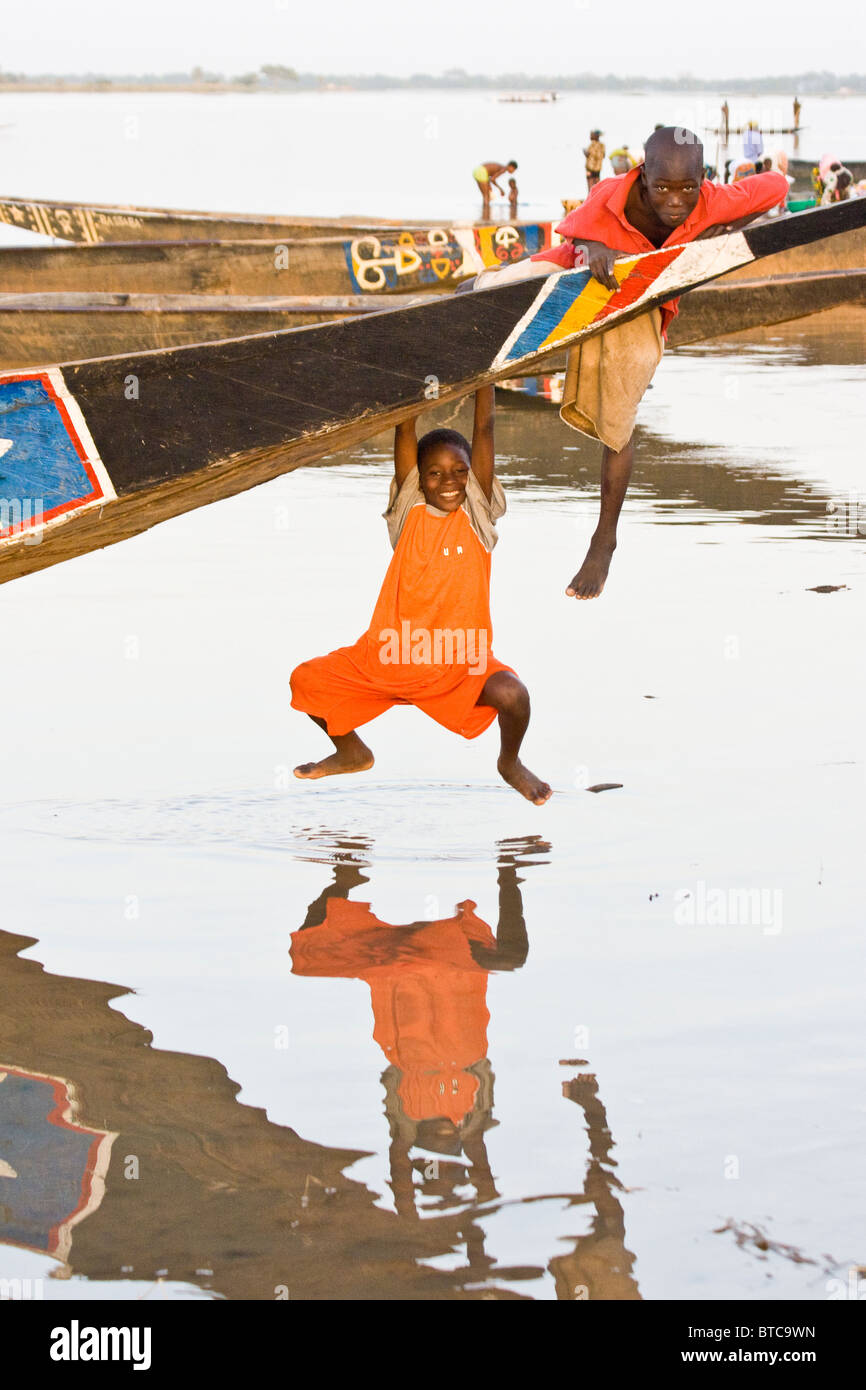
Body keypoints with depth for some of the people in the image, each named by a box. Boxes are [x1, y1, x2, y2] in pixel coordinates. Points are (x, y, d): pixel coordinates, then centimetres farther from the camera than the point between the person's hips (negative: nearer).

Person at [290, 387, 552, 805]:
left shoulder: (476, 515, -2)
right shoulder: (410, 512, 1)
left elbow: (484, 429, -6)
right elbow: (405, 431, -4)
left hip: (461, 663, -2)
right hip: (388, 660, 2)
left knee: (512, 695, -29)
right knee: (306, 681, -5)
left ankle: (510, 762, 8)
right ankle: (351, 751, 26)